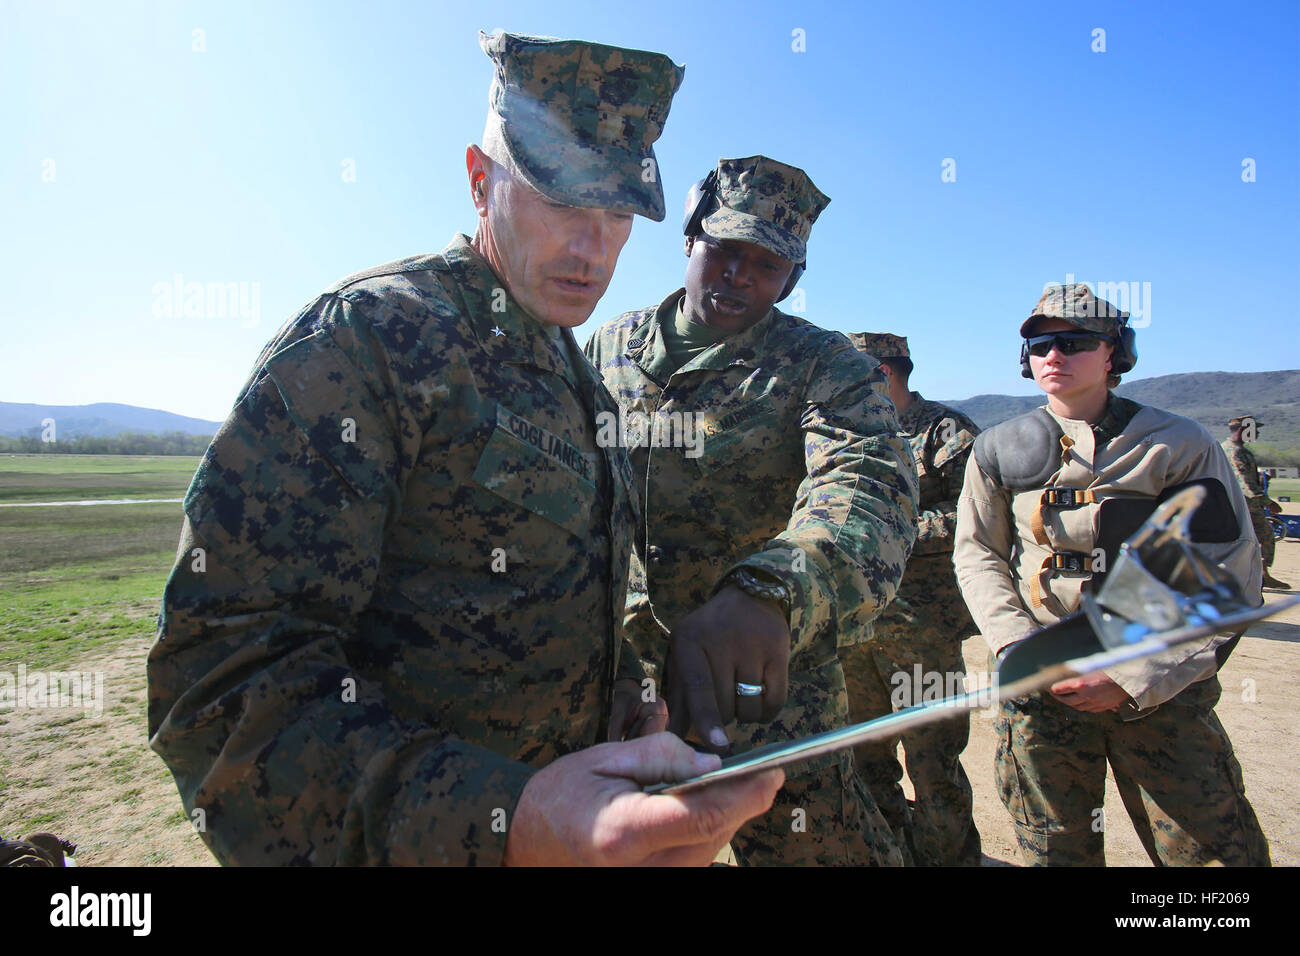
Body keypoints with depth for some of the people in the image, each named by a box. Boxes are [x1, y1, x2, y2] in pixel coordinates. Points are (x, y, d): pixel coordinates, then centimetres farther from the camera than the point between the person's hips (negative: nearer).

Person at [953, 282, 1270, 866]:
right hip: (1039, 689, 1)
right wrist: (1021, 648, -9)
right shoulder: (999, 450, 5)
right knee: (1053, 852, 12)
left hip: (1163, 691, -1)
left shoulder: (1182, 446, -1)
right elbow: (977, 557, 6)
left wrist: (1135, 678, -13)